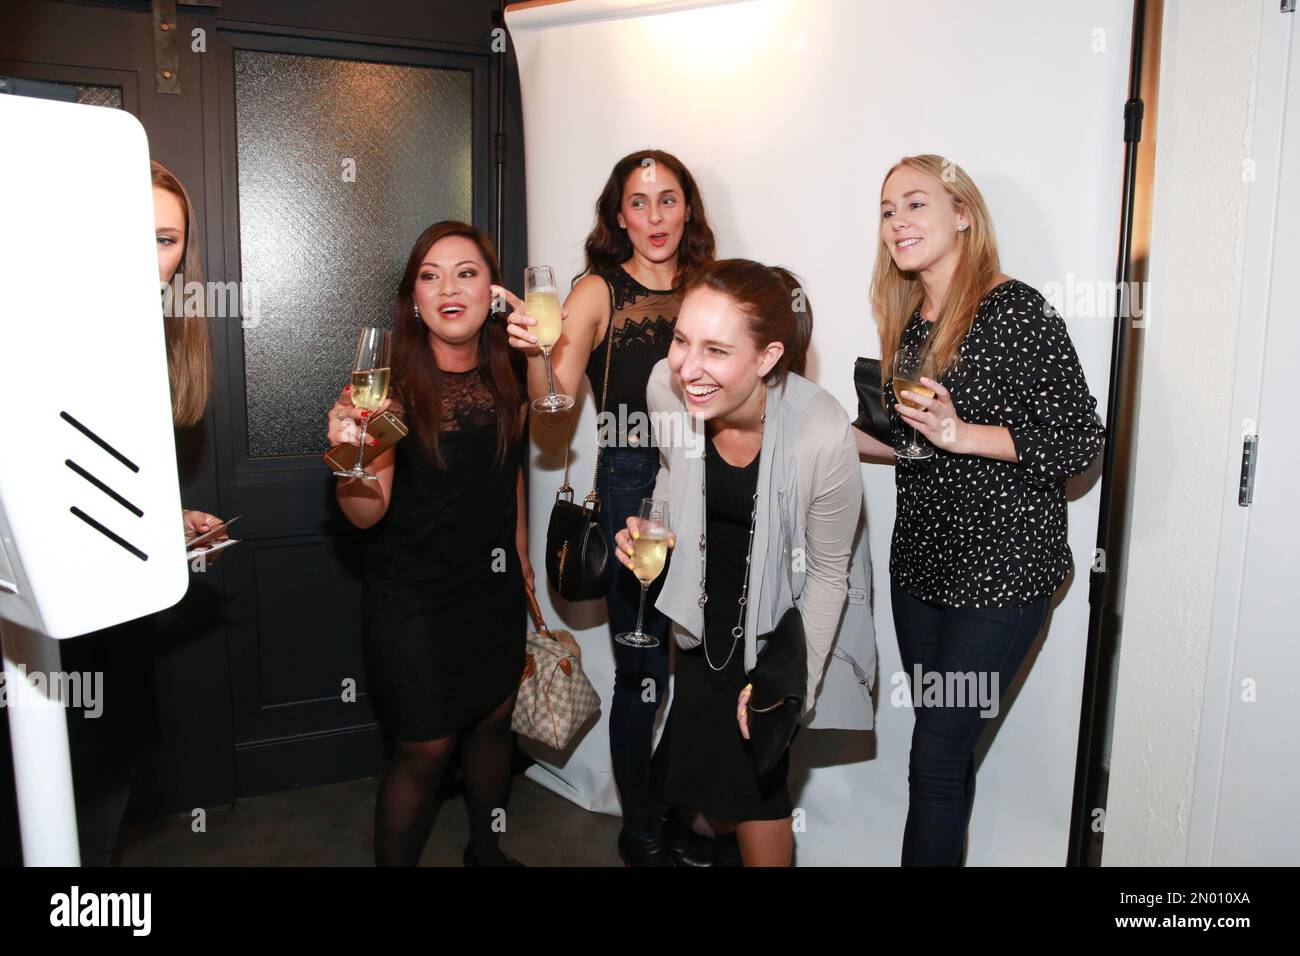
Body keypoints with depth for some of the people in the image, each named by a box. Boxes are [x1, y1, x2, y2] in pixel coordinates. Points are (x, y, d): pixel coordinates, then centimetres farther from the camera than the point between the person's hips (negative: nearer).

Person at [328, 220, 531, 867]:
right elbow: (367, 513, -20)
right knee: (425, 749, 3)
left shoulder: (508, 375, -1)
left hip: (494, 589, 6)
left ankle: (486, 848, 44)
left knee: (493, 719, 20)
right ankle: (395, 862, 29)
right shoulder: (392, 383, -17)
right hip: (412, 601, -5)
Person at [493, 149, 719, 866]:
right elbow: (557, 399, -12)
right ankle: (643, 833, 24)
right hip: (633, 487, -4)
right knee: (641, 672, 2)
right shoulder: (598, 290, -2)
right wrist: (533, 351, -30)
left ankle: (677, 813, 32)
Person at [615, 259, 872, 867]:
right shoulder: (667, 388, -22)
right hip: (707, 603, 5)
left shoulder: (821, 436, -34)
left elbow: (828, 572, -17)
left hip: (782, 615, -4)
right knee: (697, 755, 20)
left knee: (756, 773, 3)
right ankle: (724, 839, 52)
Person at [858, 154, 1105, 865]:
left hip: (1000, 567, -7)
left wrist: (962, 432, -24)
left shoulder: (1014, 310, -12)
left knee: (937, 753, -4)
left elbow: (1080, 440, -15)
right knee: (942, 747, 16)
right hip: (922, 561, 7)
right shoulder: (910, 323, 10)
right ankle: (942, 853, 32)